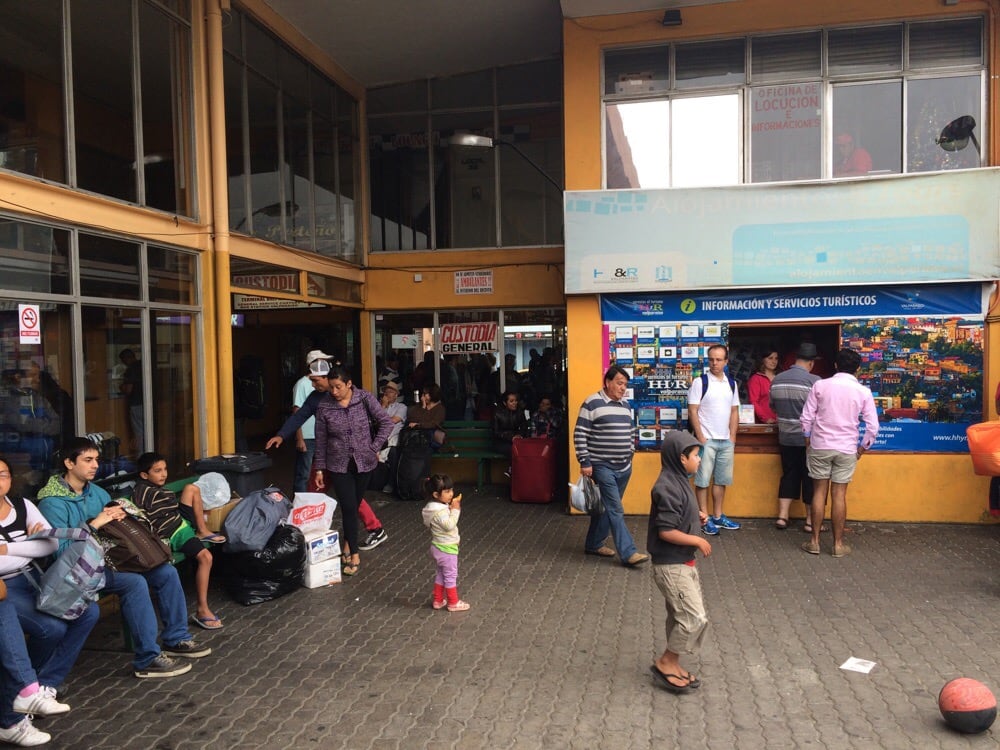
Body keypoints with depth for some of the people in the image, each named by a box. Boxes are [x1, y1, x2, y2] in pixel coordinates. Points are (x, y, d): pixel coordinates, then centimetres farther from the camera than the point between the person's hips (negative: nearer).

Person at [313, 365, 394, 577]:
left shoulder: (365, 398, -9)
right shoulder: (324, 406, -8)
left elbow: (386, 422, -5)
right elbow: (321, 440, -1)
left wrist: (374, 447, -9)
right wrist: (319, 468, 2)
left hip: (364, 463, 1)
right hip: (339, 465, -1)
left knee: (354, 506, 12)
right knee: (348, 508, -6)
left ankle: (348, 543, 34)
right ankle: (354, 554, 2)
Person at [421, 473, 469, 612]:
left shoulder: (434, 507, 2)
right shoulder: (440, 511, -28)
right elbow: (449, 525, -34)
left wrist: (452, 508, -1)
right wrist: (455, 509, -29)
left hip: (438, 547, 10)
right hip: (446, 549, -10)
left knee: (441, 573, 22)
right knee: (451, 576, 6)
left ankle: (438, 600, 31)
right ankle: (453, 603, 19)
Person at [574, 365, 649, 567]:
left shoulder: (626, 405, 12)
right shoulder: (592, 403, -10)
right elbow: (580, 435, -12)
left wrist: (630, 456, 17)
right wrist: (585, 462, -14)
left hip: (623, 467, 7)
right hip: (602, 466, -7)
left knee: (606, 507, 14)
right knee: (616, 510, -9)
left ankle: (594, 544, 27)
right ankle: (628, 553, -8)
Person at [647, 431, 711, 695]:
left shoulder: (678, 481, 7)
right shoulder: (668, 488, -23)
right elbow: (666, 531, -25)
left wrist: (697, 516, 6)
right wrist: (698, 541, -16)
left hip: (683, 563, 10)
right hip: (671, 566, -10)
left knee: (682, 616, 16)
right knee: (695, 617, -7)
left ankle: (672, 664, 29)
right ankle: (665, 663, 8)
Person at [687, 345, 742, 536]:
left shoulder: (732, 384, 9)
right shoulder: (699, 382, -7)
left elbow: (734, 412, 13)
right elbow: (692, 412, -9)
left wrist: (732, 437, 5)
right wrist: (701, 438, -12)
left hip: (726, 441, 5)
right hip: (706, 440, -5)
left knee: (721, 480, 12)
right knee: (703, 481, -1)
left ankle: (718, 516, 23)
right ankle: (705, 519, 7)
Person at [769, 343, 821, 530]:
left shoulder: (777, 380, 1)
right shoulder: (814, 381, -16)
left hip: (785, 438, 5)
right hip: (808, 439, -5)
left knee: (788, 475, 14)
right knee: (811, 478, 6)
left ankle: (782, 516, 13)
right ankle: (810, 520, 12)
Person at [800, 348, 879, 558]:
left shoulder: (820, 386, -4)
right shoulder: (863, 392, -3)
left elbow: (807, 418, -2)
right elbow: (873, 427, -2)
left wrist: (808, 442, 12)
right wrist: (862, 448, 12)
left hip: (820, 446, 0)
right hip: (846, 449, 0)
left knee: (819, 492, 7)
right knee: (839, 495, 4)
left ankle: (814, 541, 10)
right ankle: (838, 544, 11)